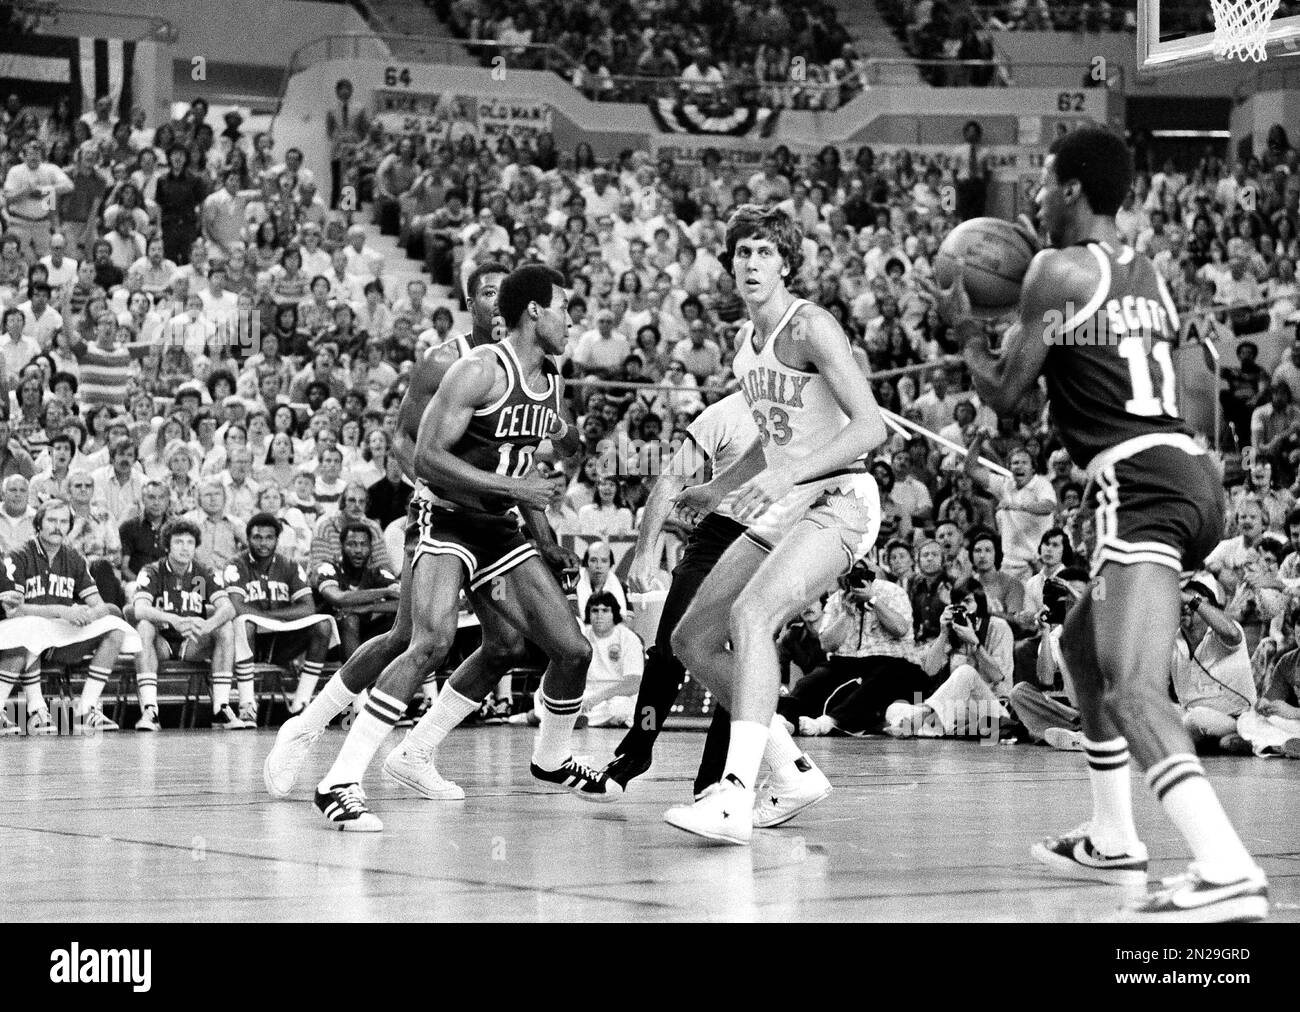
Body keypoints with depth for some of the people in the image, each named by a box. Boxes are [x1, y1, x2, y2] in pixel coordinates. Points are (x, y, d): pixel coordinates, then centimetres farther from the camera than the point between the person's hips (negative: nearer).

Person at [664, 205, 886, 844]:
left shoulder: (810, 327, -12)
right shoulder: (746, 340, 13)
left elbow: (871, 428, -20)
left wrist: (789, 475, -30)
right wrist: (718, 489, 30)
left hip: (837, 502, -9)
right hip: (783, 507, 9)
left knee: (749, 614, -31)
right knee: (692, 641, 6)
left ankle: (735, 797, -39)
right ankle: (795, 774, 15)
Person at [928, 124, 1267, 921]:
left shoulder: (1060, 269, -1)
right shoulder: (1151, 277, 23)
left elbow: (1004, 394, 3)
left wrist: (965, 328, 21)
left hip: (1143, 483, -9)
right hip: (1197, 472, 9)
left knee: (1133, 687, -21)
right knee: (1085, 642, 28)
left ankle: (1227, 870, -39)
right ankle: (1112, 840, 32)